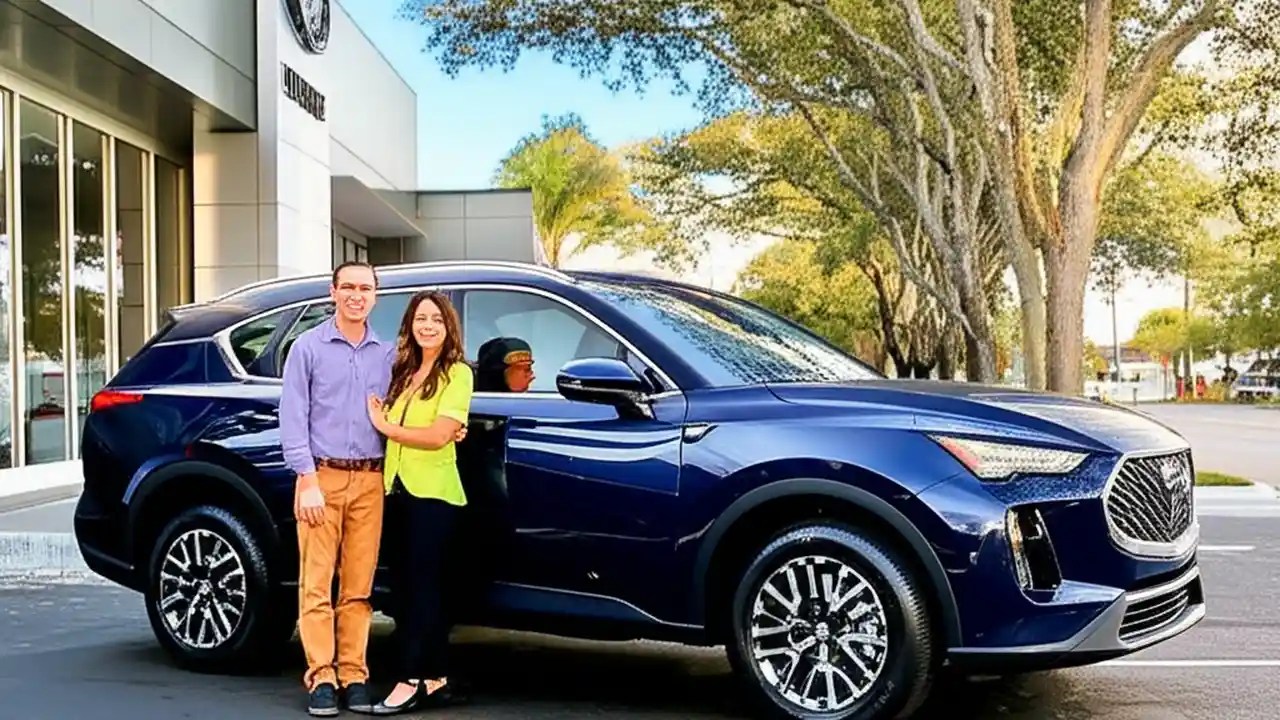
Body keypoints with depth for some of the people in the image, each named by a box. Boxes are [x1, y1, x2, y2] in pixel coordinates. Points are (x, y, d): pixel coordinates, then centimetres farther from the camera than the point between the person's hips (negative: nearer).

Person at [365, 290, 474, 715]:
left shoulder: (457, 373, -5)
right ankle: (436, 678, 16)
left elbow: (439, 436, -14)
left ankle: (412, 680, -3)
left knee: (421, 585, -5)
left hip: (433, 492, -7)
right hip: (398, 489, 7)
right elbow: (395, 426, 17)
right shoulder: (403, 370, 17)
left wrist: (385, 426, -6)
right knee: (407, 584, 9)